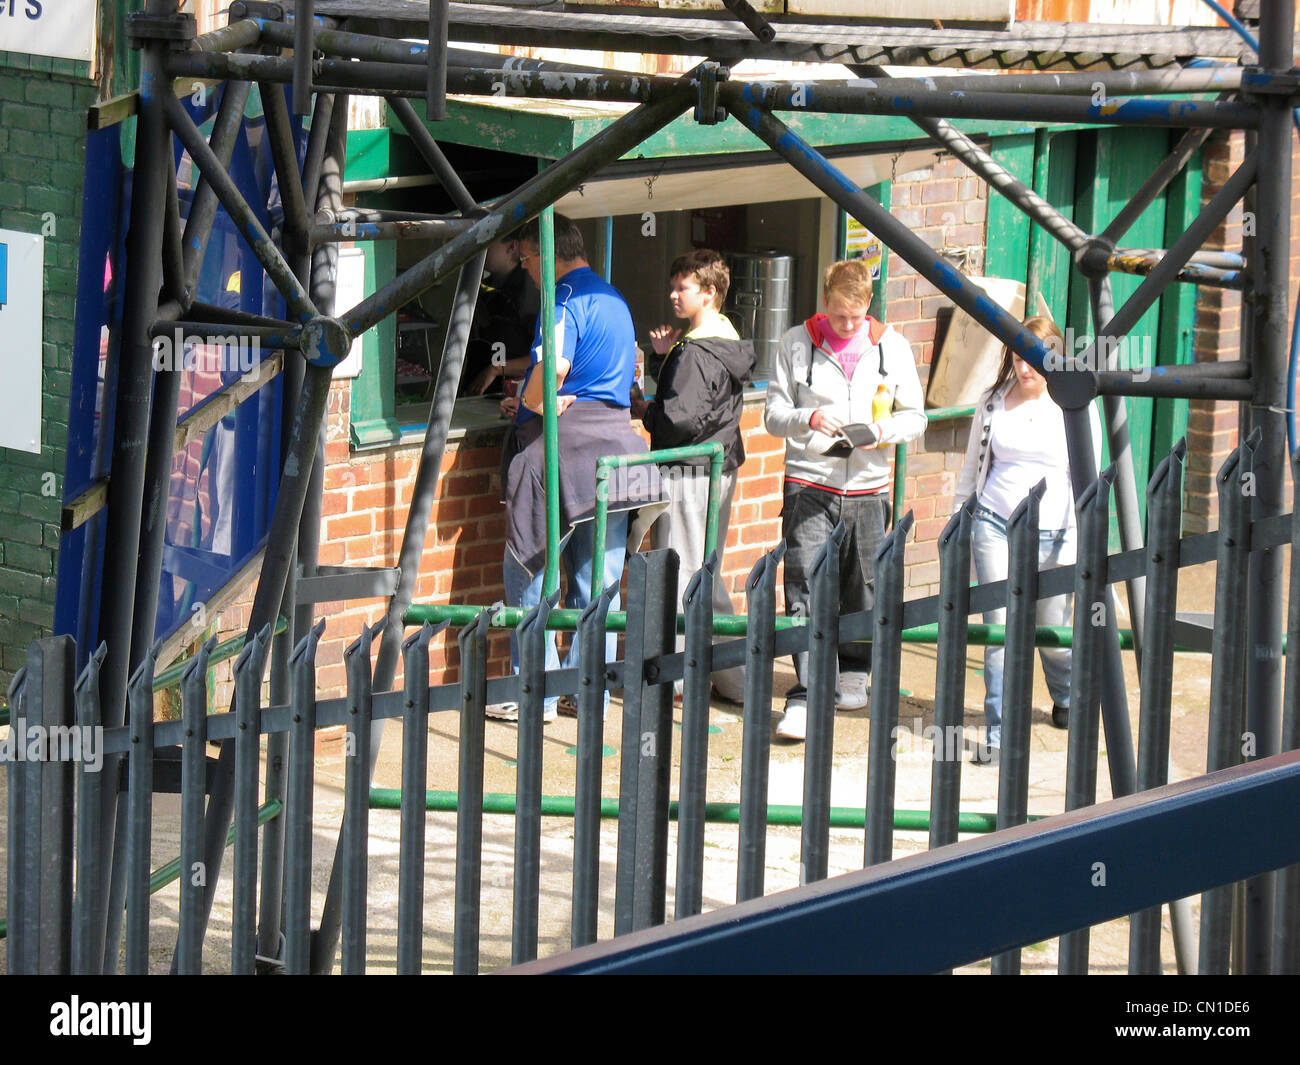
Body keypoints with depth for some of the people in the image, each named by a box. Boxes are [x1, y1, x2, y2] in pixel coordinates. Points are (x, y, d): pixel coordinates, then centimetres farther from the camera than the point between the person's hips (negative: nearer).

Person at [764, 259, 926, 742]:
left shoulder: (892, 346, 5)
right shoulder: (797, 343, 1)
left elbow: (915, 416, 10)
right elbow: (773, 413, 3)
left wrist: (882, 432, -11)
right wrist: (810, 418, -18)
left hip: (868, 485, 2)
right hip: (808, 483, -2)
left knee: (862, 587, 9)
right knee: (804, 589, -11)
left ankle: (853, 674, 31)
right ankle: (807, 694, -13)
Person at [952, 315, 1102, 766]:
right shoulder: (993, 403, 6)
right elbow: (972, 467, 17)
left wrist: (1074, 546, -9)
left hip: (1050, 534, -1)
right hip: (993, 525, 1)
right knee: (999, 630, -6)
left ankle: (1066, 698, 40)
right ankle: (998, 736, 0)